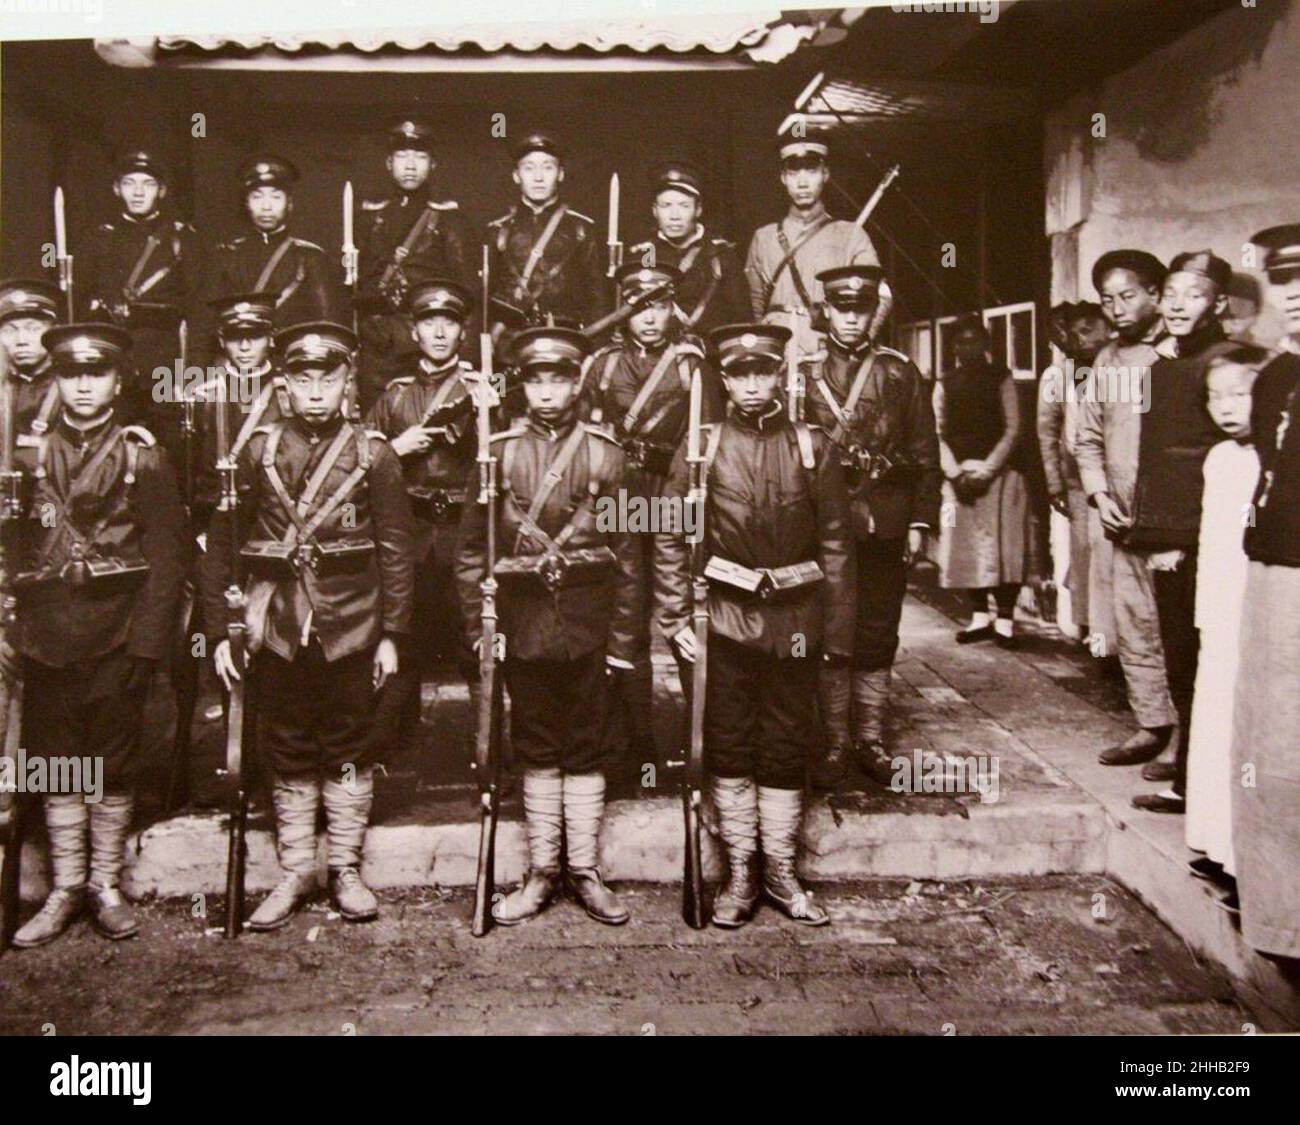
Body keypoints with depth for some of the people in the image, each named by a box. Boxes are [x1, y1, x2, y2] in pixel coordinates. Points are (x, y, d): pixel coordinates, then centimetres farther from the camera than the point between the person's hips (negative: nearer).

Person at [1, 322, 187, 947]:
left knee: (112, 765, 6)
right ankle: (66, 888, 21)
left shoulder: (144, 457, 0)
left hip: (118, 637, -2)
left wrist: (147, 644, -9)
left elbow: (166, 557, -3)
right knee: (56, 764, 9)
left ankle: (106, 885, 19)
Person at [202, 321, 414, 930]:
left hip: (351, 627, -1)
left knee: (350, 748, 8)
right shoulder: (257, 451, 2)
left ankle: (346, 868, 22)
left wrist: (391, 634, -3)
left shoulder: (373, 453, 0)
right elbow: (220, 542, 3)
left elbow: (396, 550, 1)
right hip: (280, 627, 1)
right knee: (288, 753, 10)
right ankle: (295, 872, 23)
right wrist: (218, 632, -1)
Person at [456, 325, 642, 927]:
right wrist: (480, 624, -3)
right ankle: (542, 870, 21)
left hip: (586, 620, -1)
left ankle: (585, 870, 18)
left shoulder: (604, 453, 1)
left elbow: (625, 552, 2)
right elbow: (472, 548, 4)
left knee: (584, 747, 7)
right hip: (523, 621, 1)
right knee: (536, 748, 10)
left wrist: (623, 638, -2)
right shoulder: (498, 452, 3)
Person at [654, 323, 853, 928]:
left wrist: (838, 631, 0)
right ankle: (740, 873, 19)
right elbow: (670, 538, 2)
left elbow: (835, 545, 2)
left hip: (795, 620, 0)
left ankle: (780, 872, 22)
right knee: (728, 746, 6)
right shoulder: (700, 448, 0)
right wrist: (675, 619, -4)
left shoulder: (813, 448, 1)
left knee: (787, 747, 8)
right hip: (726, 617, 0)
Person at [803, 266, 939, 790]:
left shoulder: (901, 372, 6)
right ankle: (834, 744, 14)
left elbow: (925, 453, 5)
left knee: (878, 636, 8)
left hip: (886, 524, 1)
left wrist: (921, 522, -2)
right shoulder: (804, 372, 4)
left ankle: (870, 739, 19)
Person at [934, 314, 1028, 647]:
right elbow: (940, 434, 6)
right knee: (965, 546, 4)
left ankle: (1004, 620, 0)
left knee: (1001, 545, -5)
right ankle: (979, 617, 14)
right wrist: (955, 473, -8)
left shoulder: (1001, 378, 2)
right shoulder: (945, 384, 11)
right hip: (958, 474, 3)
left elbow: (1012, 430, -4)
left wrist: (985, 471, -13)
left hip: (998, 472, -3)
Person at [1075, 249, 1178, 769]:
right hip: (1125, 522, 6)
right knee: (1133, 626, 9)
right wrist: (1100, 496, 5)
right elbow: (1087, 438, 19)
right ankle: (1153, 726, 20)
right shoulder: (1107, 361, 15)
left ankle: (1187, 737, 6)